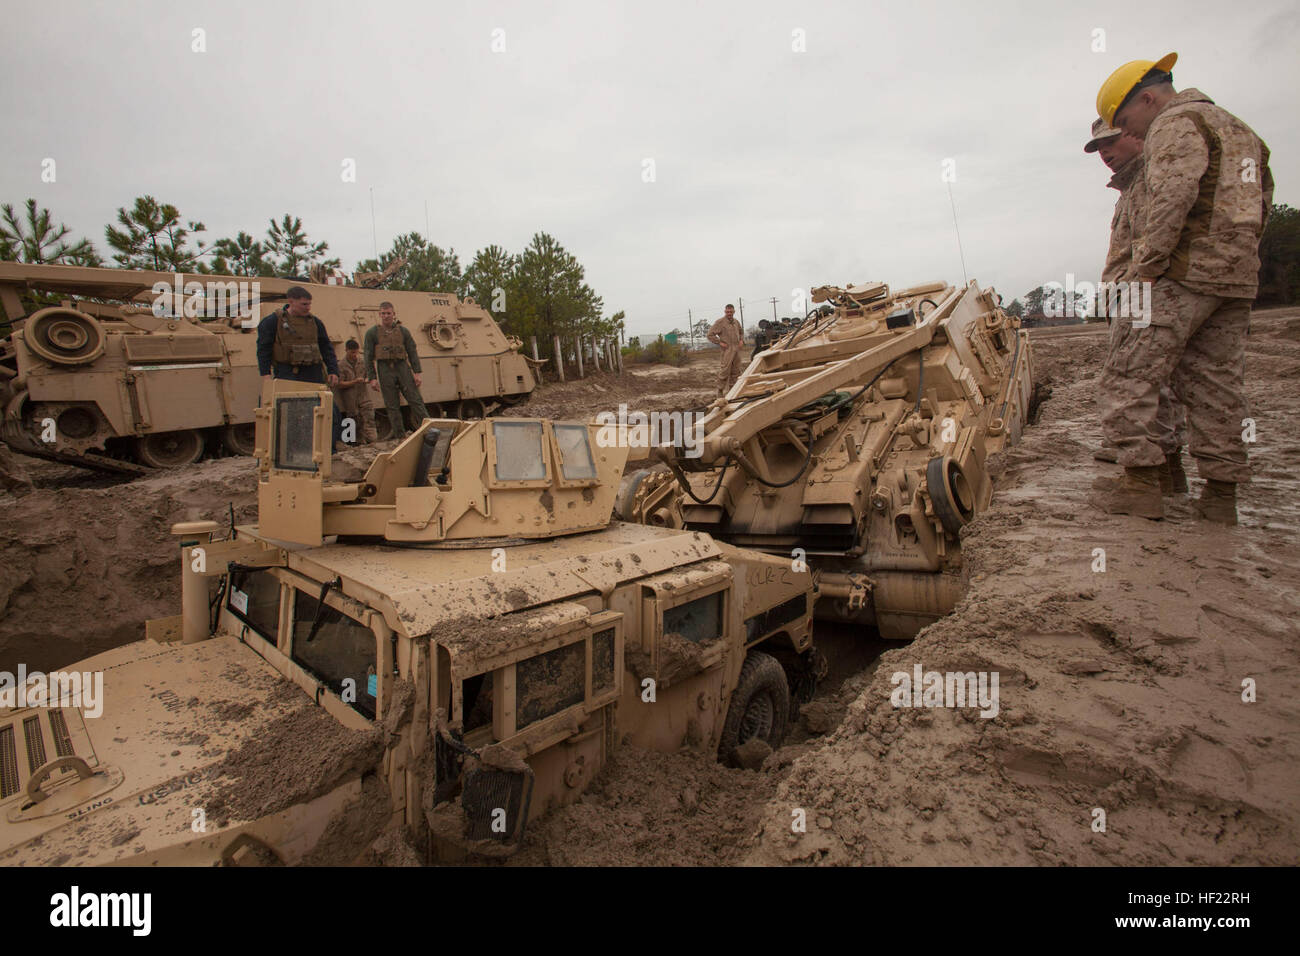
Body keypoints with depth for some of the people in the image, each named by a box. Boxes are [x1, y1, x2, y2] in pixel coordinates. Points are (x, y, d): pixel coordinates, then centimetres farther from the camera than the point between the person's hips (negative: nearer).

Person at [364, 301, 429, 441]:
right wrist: (372, 378, -3)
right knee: (392, 407, 1)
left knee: (415, 400, -3)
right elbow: (368, 357, 5)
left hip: (403, 367, 1)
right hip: (385, 371, -1)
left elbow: (413, 352, 8)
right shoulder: (372, 333, 7)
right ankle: (400, 437, 7)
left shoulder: (403, 331, 10)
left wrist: (417, 372, -2)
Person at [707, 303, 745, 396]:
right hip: (727, 350, -7)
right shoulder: (720, 322, -6)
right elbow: (710, 335, -8)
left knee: (735, 372, 10)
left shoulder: (736, 322, 14)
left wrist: (741, 340, 13)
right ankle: (720, 391, -3)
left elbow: (741, 332, 32)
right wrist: (720, 343, -11)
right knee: (724, 371, -10)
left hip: (737, 350, 7)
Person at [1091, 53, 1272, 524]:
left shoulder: (1176, 123, -3)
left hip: (1184, 273, -9)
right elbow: (1262, 201, 28)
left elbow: (1172, 197, -19)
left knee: (1130, 374, -7)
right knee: (1217, 384, 8)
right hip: (1240, 277, 9)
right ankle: (1221, 493, 9)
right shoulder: (1236, 127, 27)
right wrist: (1235, 255, 24)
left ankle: (1141, 483, -11)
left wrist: (1148, 264, -16)